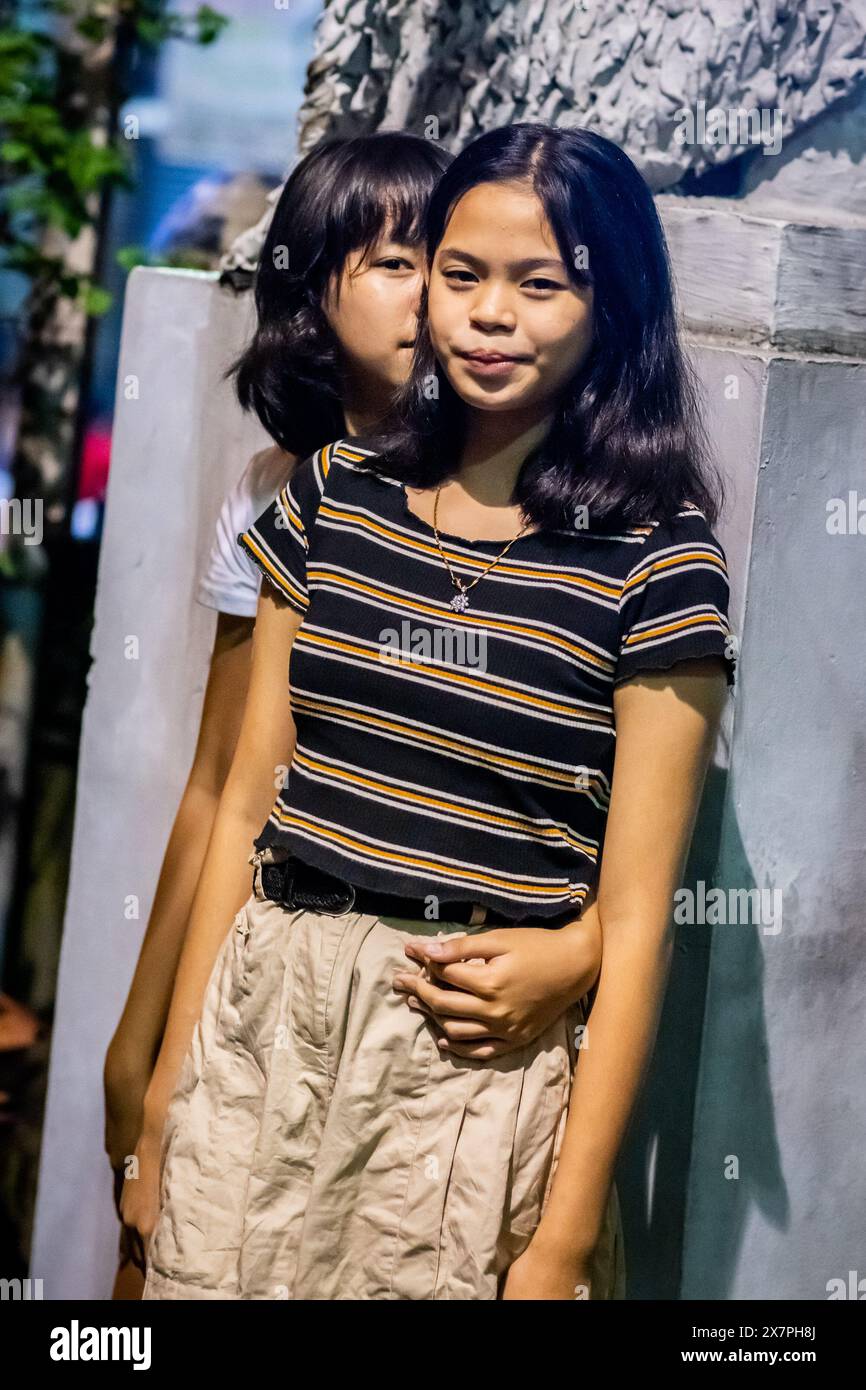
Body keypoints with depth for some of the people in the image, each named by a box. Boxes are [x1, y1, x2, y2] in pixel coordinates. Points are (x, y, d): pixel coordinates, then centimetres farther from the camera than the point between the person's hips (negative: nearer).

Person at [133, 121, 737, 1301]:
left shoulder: (656, 558, -8)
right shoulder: (334, 496, 5)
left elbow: (636, 916, -9)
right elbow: (246, 805, 7)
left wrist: (562, 1244, -10)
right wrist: (169, 1085, 6)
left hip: (478, 1055, -4)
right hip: (262, 1023, 4)